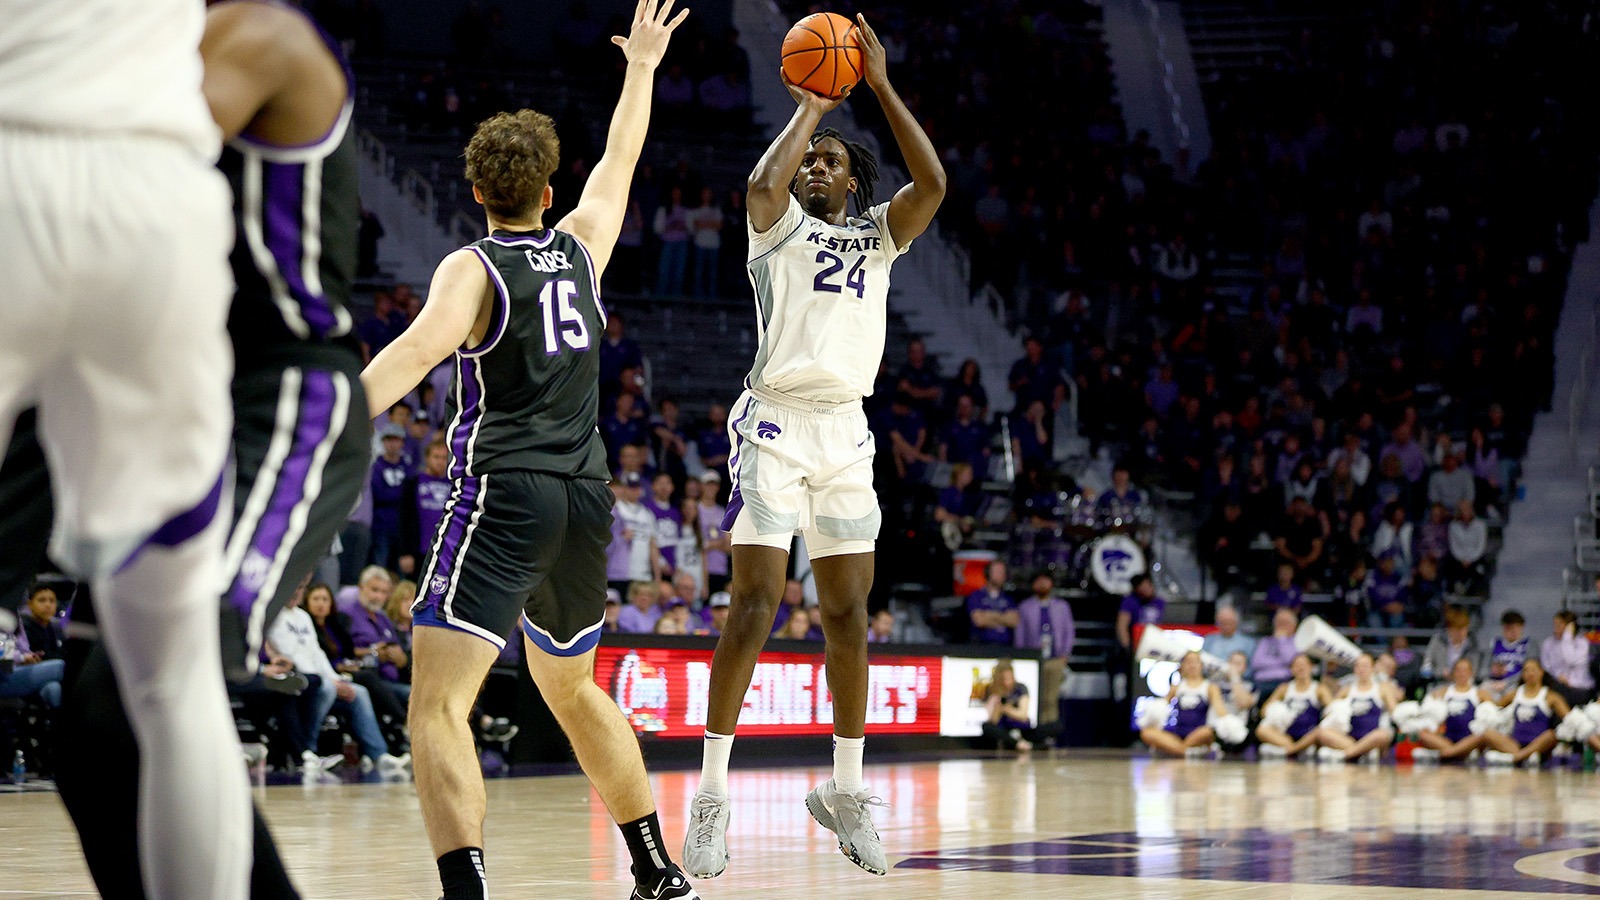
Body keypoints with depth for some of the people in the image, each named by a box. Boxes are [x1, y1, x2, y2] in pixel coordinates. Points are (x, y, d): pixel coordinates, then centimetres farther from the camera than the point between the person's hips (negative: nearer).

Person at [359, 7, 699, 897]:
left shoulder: (473, 268, -4)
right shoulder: (582, 247, 11)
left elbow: (417, 351, -22)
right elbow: (620, 162, 30)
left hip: (503, 496, -6)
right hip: (587, 498, 7)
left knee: (438, 705, -12)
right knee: (575, 691, 26)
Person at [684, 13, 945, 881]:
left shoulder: (877, 235, 15)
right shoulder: (779, 225, 5)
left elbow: (932, 182, -3)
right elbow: (764, 183, -20)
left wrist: (880, 86, -4)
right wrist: (808, 109, -5)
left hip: (846, 432, 4)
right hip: (776, 421, -4)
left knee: (848, 612, 6)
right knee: (755, 604, -11)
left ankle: (845, 786, 17)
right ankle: (711, 794, -8)